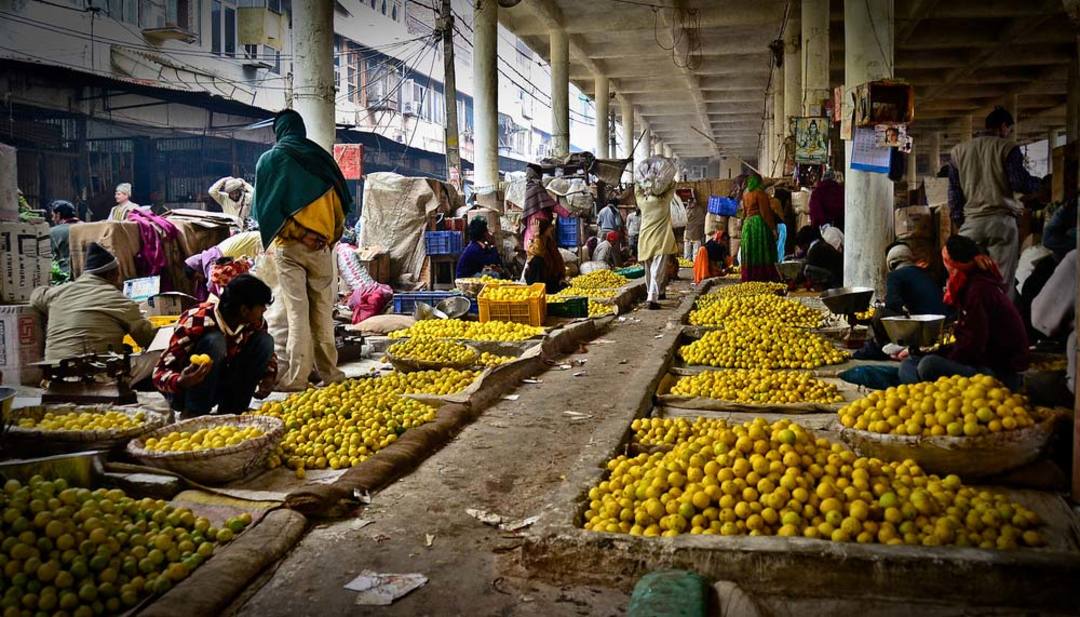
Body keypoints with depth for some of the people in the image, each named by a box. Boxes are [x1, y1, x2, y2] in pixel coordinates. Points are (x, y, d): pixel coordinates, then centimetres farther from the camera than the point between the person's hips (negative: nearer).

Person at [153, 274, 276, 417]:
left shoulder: (255, 323, -10)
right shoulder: (196, 322, -27)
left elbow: (267, 353, 9)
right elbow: (160, 373, -27)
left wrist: (269, 377, -13)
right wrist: (182, 382, -50)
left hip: (219, 387, 6)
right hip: (182, 391, -6)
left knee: (264, 340, -11)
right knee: (214, 341, -31)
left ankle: (232, 410, -6)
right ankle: (193, 414, -22)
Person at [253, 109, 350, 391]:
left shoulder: (270, 160, 0)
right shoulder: (323, 159, 8)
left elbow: (262, 207, 3)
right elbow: (342, 204, 10)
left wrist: (269, 240, 15)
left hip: (287, 245, -3)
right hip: (321, 246, 3)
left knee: (294, 311, -3)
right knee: (322, 309, 9)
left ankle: (294, 377, -4)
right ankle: (329, 372, 15)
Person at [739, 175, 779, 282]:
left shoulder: (745, 195, 12)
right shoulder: (760, 193, -8)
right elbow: (765, 212, -13)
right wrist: (772, 228, -12)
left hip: (747, 224, 7)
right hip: (760, 224, -7)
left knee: (751, 254, 8)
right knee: (762, 254, -6)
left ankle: (749, 279, 8)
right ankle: (763, 278, -10)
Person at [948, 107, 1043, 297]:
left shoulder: (959, 150, 15)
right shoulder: (1007, 147, 3)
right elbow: (1020, 183, -3)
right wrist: (1037, 183, 17)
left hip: (970, 223, 3)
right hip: (1001, 220, -3)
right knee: (1003, 283, -4)